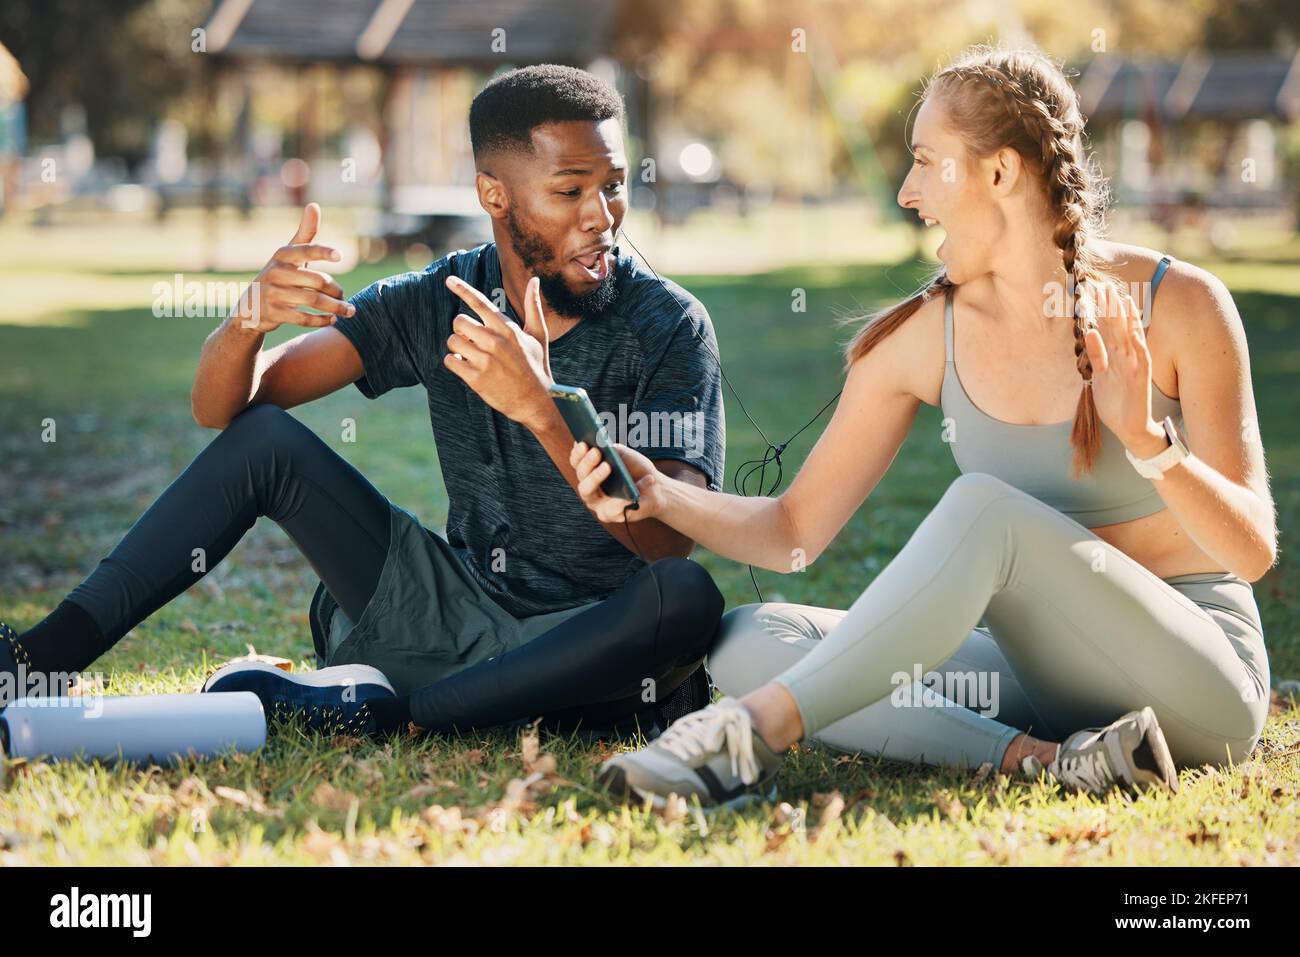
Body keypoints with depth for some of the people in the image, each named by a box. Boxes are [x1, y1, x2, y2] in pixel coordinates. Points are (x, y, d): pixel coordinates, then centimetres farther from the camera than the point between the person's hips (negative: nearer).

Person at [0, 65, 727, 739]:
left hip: (578, 648, -3)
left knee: (686, 598, -36)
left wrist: (543, 409, -38)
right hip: (450, 613, 4)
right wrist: (251, 318, -26)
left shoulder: (667, 327, -12)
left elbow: (673, 540, -25)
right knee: (263, 438, -6)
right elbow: (221, 406, -2)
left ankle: (384, 711, -27)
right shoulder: (440, 302, 0)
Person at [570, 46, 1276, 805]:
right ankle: (1039, 760, -29)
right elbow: (795, 531, 5)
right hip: (1041, 675, 5)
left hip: (1202, 680, -5)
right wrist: (662, 495, -12)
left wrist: (1145, 439, -26)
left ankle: (755, 729, -31)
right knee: (747, 641, -14)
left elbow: (1253, 552, -9)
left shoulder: (1177, 305, -9)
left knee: (982, 508, -31)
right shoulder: (924, 336, 2)